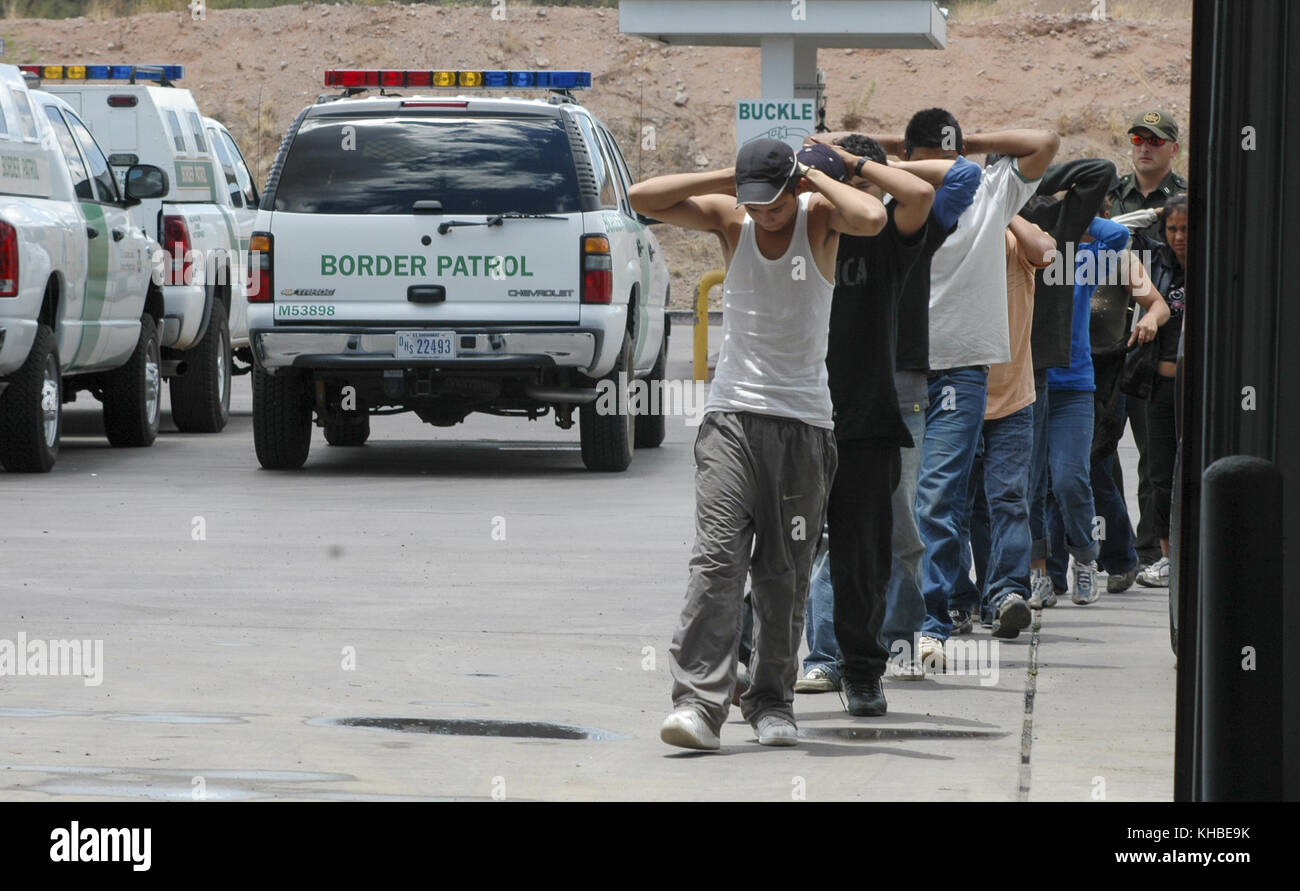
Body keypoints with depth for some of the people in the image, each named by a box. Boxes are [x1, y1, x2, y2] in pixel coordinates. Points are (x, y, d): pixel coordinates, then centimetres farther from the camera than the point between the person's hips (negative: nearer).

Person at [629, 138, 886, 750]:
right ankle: (699, 701, -20)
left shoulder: (819, 215, -2)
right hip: (732, 415, 0)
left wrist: (813, 177, -12)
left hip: (804, 421, 0)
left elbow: (872, 219, -24)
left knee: (785, 574, 4)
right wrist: (727, 178, -7)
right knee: (718, 557, -13)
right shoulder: (730, 217, 3)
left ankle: (772, 702, 16)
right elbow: (643, 198, -5)